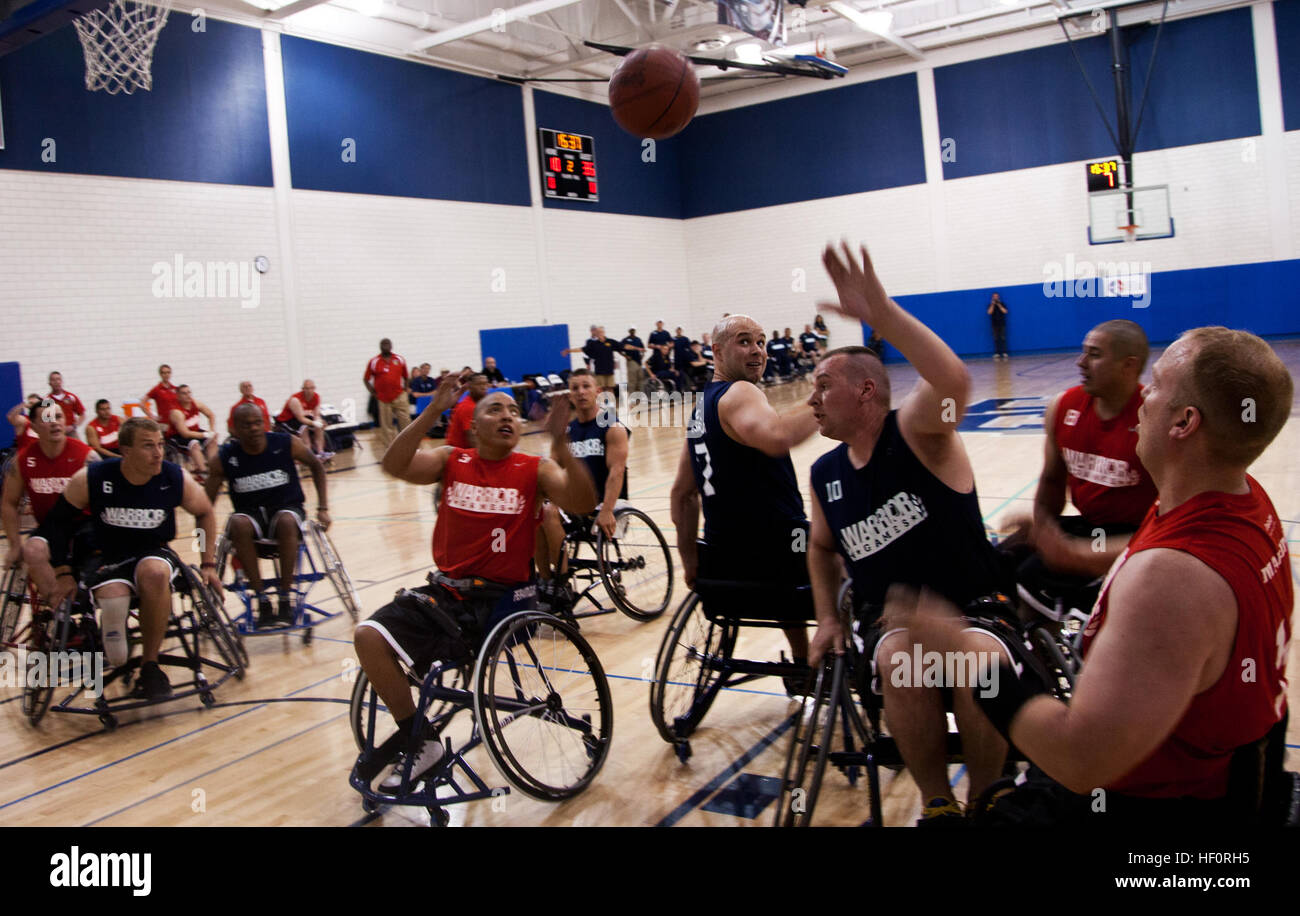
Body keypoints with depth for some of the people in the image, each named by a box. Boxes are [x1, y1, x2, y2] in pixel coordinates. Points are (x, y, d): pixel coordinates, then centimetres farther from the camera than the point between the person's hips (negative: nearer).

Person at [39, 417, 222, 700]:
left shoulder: (176, 478, -10)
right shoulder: (90, 479, -13)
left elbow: (204, 513, 8)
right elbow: (57, 521, 2)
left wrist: (207, 564, 5)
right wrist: (63, 573, -1)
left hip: (155, 554, 1)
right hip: (108, 559, 0)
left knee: (155, 573, -38)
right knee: (112, 599, -36)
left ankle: (149, 665, -22)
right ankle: (118, 666, -4)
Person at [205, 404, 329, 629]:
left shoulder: (286, 444, -11)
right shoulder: (226, 457, -10)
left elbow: (316, 465, 7)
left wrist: (323, 508, 3)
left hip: (286, 507, -1)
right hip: (250, 513, 1)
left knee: (287, 522, -37)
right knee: (238, 524, -35)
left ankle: (285, 599, -24)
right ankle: (262, 600, -26)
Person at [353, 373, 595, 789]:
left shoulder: (535, 470, -1)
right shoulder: (452, 461, 4)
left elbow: (583, 503, -19)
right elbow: (394, 465, -14)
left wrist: (559, 443, -31)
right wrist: (432, 412, -26)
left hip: (502, 596, -3)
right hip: (446, 590, 3)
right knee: (368, 636, -13)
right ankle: (416, 739, 3)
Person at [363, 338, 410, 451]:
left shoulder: (400, 360, 7)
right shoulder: (374, 362, 1)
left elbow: (405, 377, 17)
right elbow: (366, 379, 6)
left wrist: (405, 389, 6)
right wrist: (374, 393, 0)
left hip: (399, 396, 2)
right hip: (383, 399, -2)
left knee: (405, 422, 0)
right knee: (386, 425, 1)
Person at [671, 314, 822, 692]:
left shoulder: (701, 406, 14)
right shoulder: (738, 393, -15)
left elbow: (683, 493, 18)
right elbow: (776, 437, -39)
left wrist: (691, 561, 21)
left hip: (722, 557, 9)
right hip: (774, 554, -9)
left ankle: (803, 667, 46)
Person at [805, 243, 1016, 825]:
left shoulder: (916, 432, -12)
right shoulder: (826, 474, 5)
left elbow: (953, 381, -35)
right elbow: (822, 547, 22)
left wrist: (880, 311, -42)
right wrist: (827, 617, 8)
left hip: (973, 604, -3)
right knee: (899, 660, -31)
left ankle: (984, 801, -5)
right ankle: (937, 803, -8)